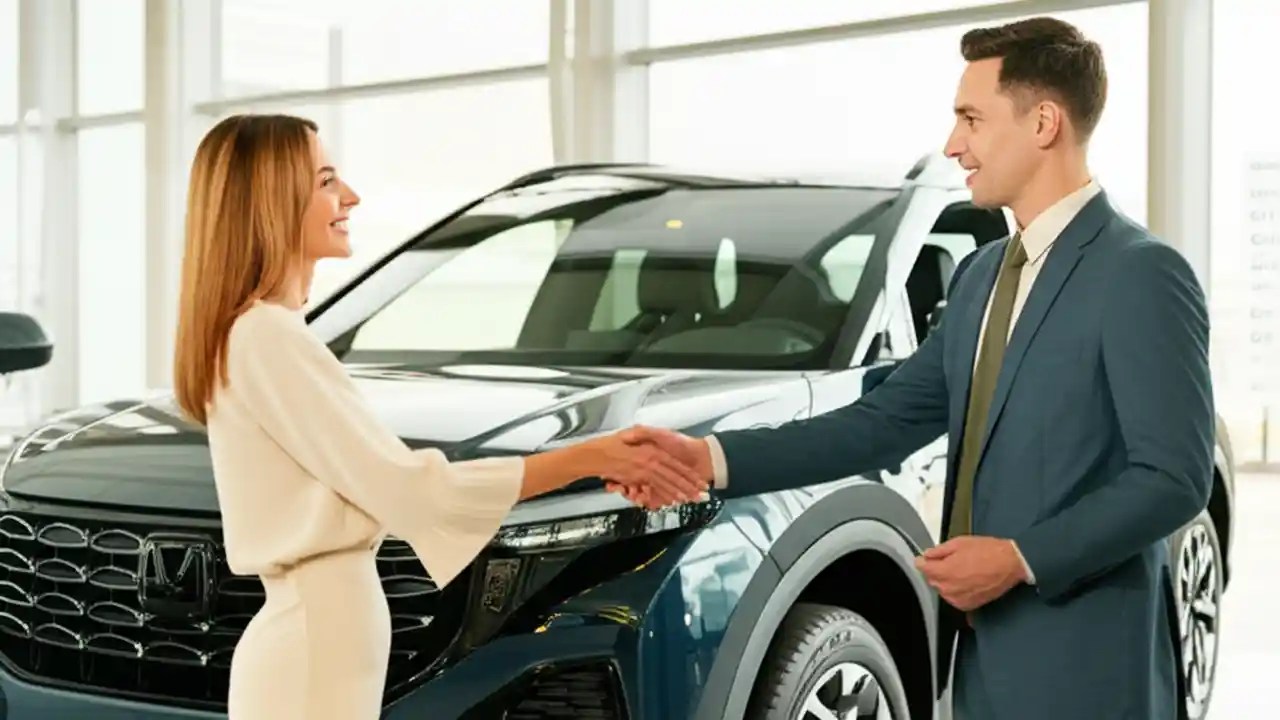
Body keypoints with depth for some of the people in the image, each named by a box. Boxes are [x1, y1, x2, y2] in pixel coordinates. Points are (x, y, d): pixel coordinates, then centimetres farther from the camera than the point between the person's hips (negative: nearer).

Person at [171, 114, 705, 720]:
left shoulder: (269, 333, 16)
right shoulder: (266, 338, -16)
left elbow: (383, 487, 13)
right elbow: (408, 488, -18)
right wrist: (589, 459, -14)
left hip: (319, 637, 10)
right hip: (312, 653, -10)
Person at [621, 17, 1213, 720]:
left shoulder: (1141, 275, -12)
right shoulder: (982, 274, 13)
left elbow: (1175, 477, -15)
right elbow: (887, 420, 8)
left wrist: (1022, 558, -21)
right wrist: (716, 459, -1)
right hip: (986, 656, 8)